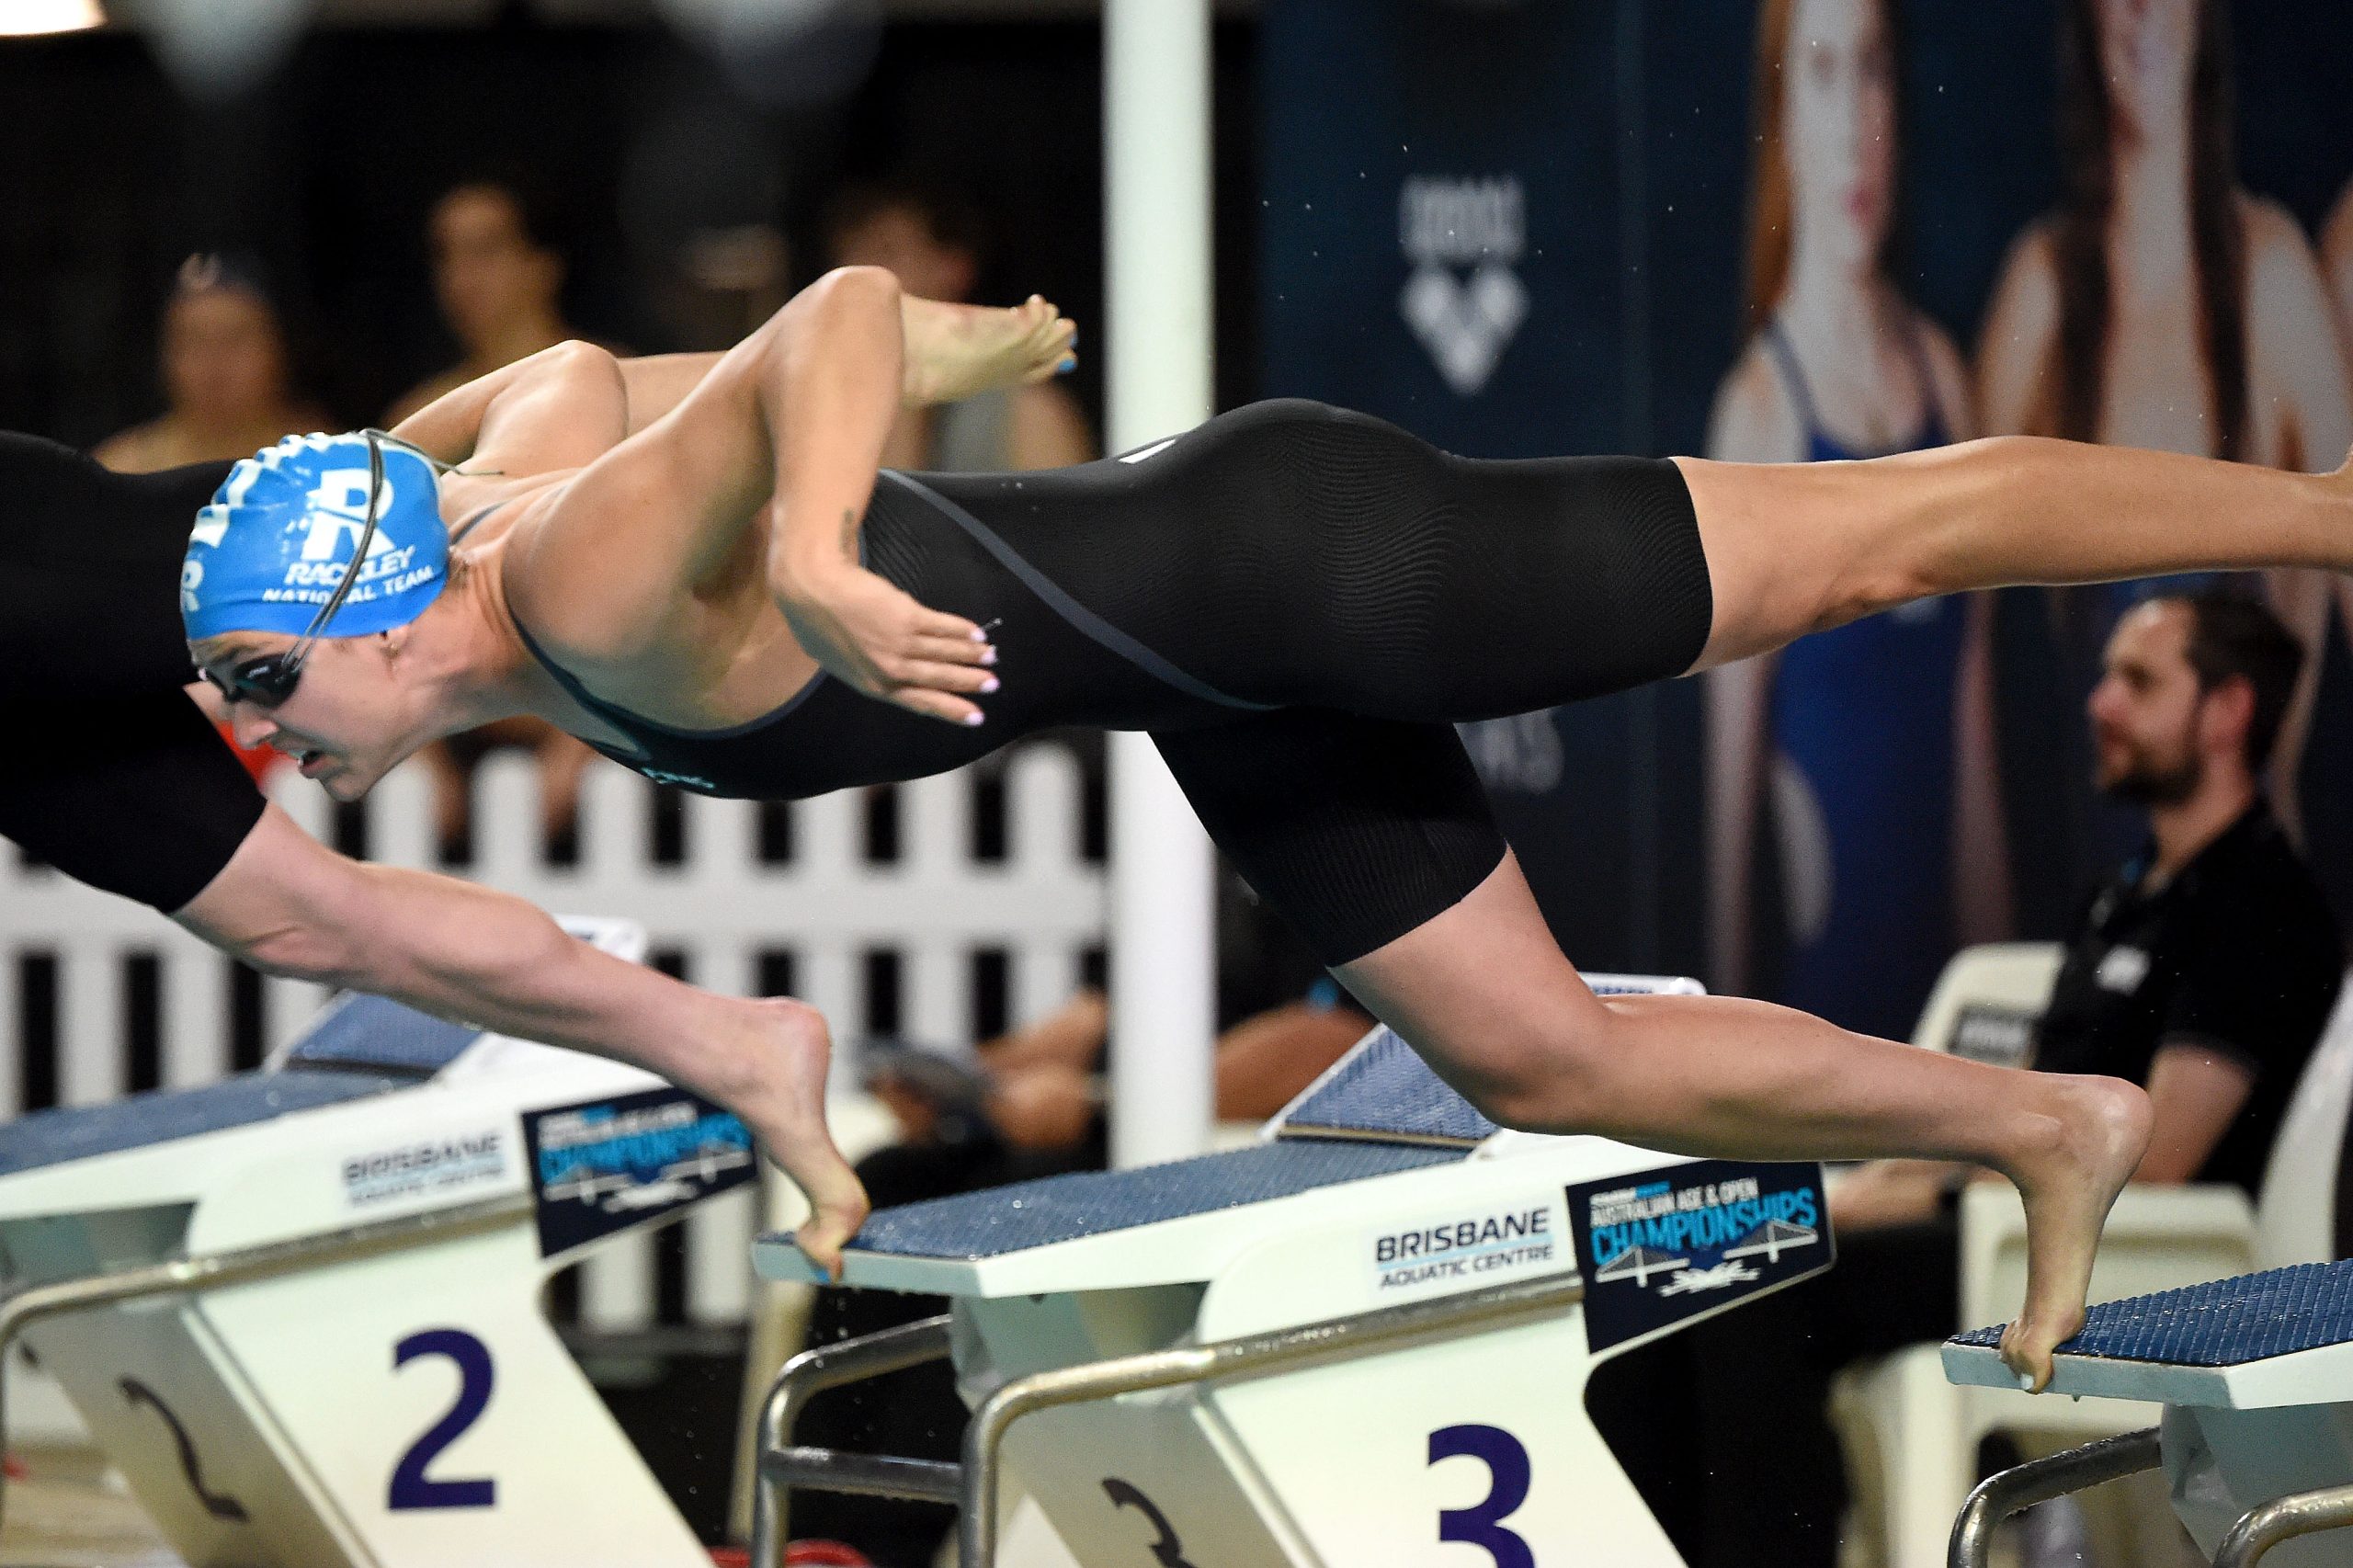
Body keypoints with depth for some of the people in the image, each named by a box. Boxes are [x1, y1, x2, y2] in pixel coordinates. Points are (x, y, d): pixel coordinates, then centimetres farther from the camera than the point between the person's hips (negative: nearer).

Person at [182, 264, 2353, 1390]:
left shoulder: (605, 584, -29)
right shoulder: (502, 470, -1)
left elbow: (843, 304, -43)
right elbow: (575, 370, 22)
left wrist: (815, 561, -58)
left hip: (1281, 569, -10)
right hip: (1229, 689, 10)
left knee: (1862, 540, 5)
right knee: (1542, 1061, 17)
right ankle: (2050, 1131, 31)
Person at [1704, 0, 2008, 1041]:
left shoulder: (1939, 372, 9)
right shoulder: (1760, 406, -7)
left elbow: (1971, 685, 14)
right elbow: (1733, 751, -7)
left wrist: (1993, 930, 12)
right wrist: (1732, 983, -9)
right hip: (1822, 945, -5)